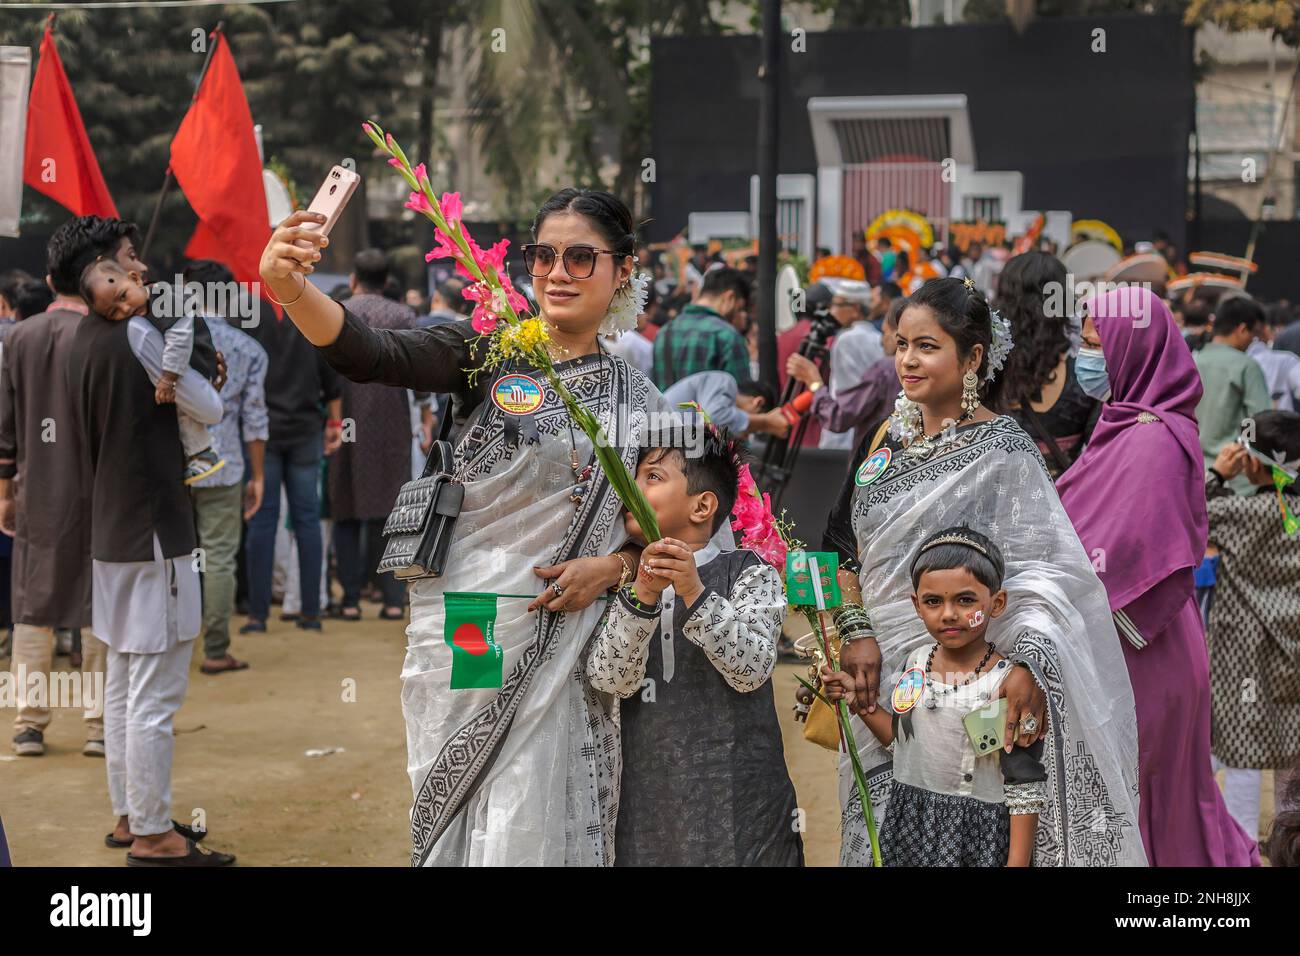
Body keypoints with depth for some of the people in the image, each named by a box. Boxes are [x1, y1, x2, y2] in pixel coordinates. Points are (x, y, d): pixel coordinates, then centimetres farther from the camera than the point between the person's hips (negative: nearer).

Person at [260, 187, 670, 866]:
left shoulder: (638, 403, 5)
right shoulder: (487, 354, -1)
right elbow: (370, 355, -18)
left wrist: (612, 567, -11)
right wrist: (289, 286, -36)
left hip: (554, 649, 1)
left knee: (530, 828, 3)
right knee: (452, 819, 8)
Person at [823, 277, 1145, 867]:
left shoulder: (1001, 452, -12)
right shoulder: (894, 433, 9)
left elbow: (1041, 570, -20)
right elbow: (849, 544, 12)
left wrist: (1028, 664, -36)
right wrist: (856, 630, -4)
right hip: (882, 671, 6)